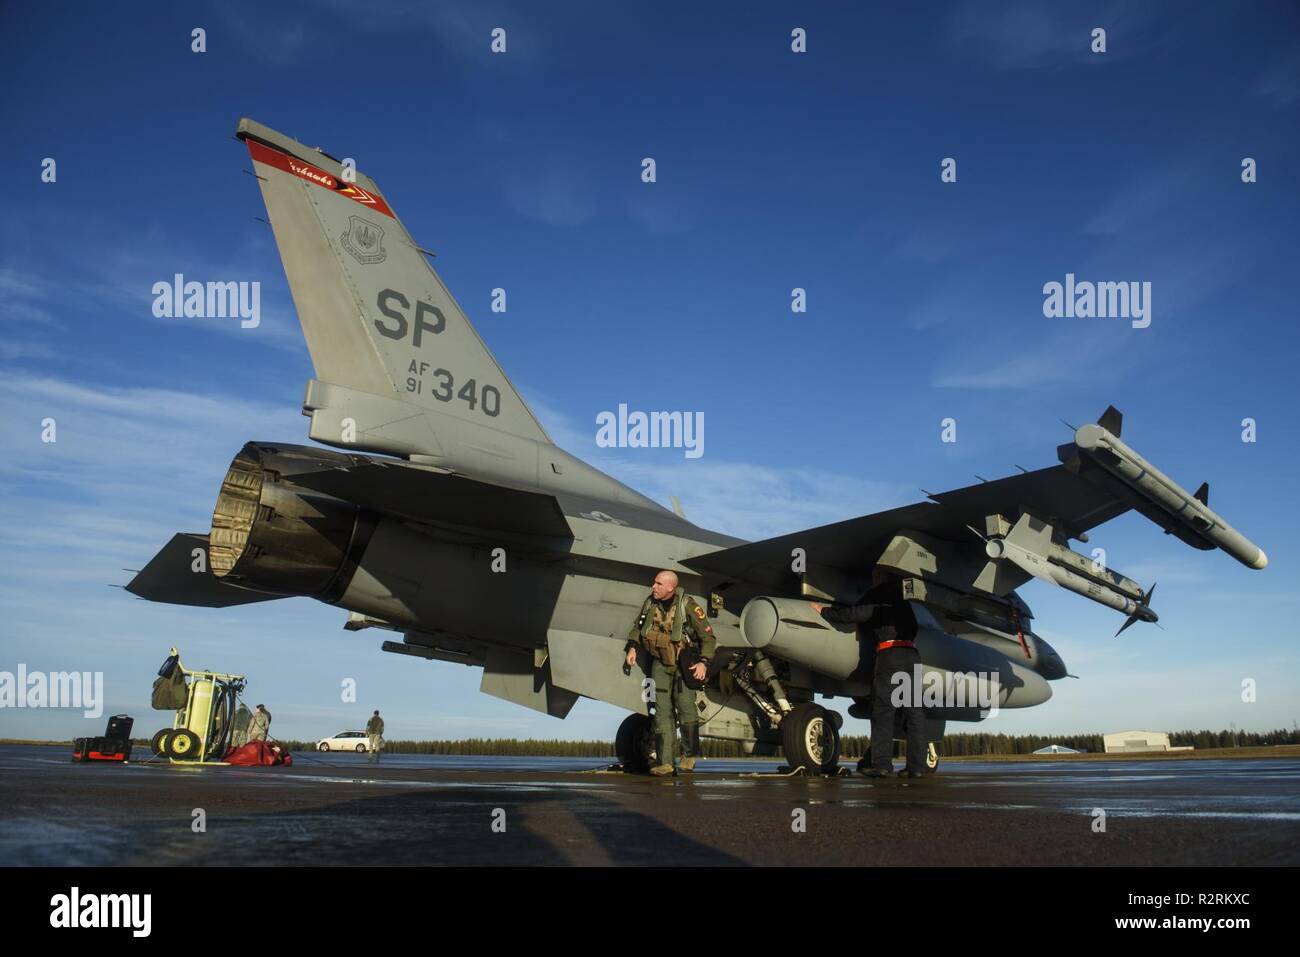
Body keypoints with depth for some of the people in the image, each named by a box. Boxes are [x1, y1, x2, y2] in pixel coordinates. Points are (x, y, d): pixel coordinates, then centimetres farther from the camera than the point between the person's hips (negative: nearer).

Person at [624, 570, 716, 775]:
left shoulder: (688, 606, -16)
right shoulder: (650, 602, -2)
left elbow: (708, 636, -12)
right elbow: (637, 626, 16)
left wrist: (704, 662, -23)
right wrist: (632, 647, 1)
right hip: (660, 662, 4)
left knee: (685, 705, -10)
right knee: (661, 709, -3)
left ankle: (690, 754, 14)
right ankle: (665, 762, -1)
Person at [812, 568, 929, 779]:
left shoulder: (877, 594, 4)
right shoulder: (901, 595, 23)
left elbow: (854, 614, -6)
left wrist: (824, 611, 3)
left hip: (890, 653, -6)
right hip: (912, 654, 6)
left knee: (883, 712, -5)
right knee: (914, 711, 4)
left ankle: (882, 763, -9)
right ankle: (917, 765, 2)